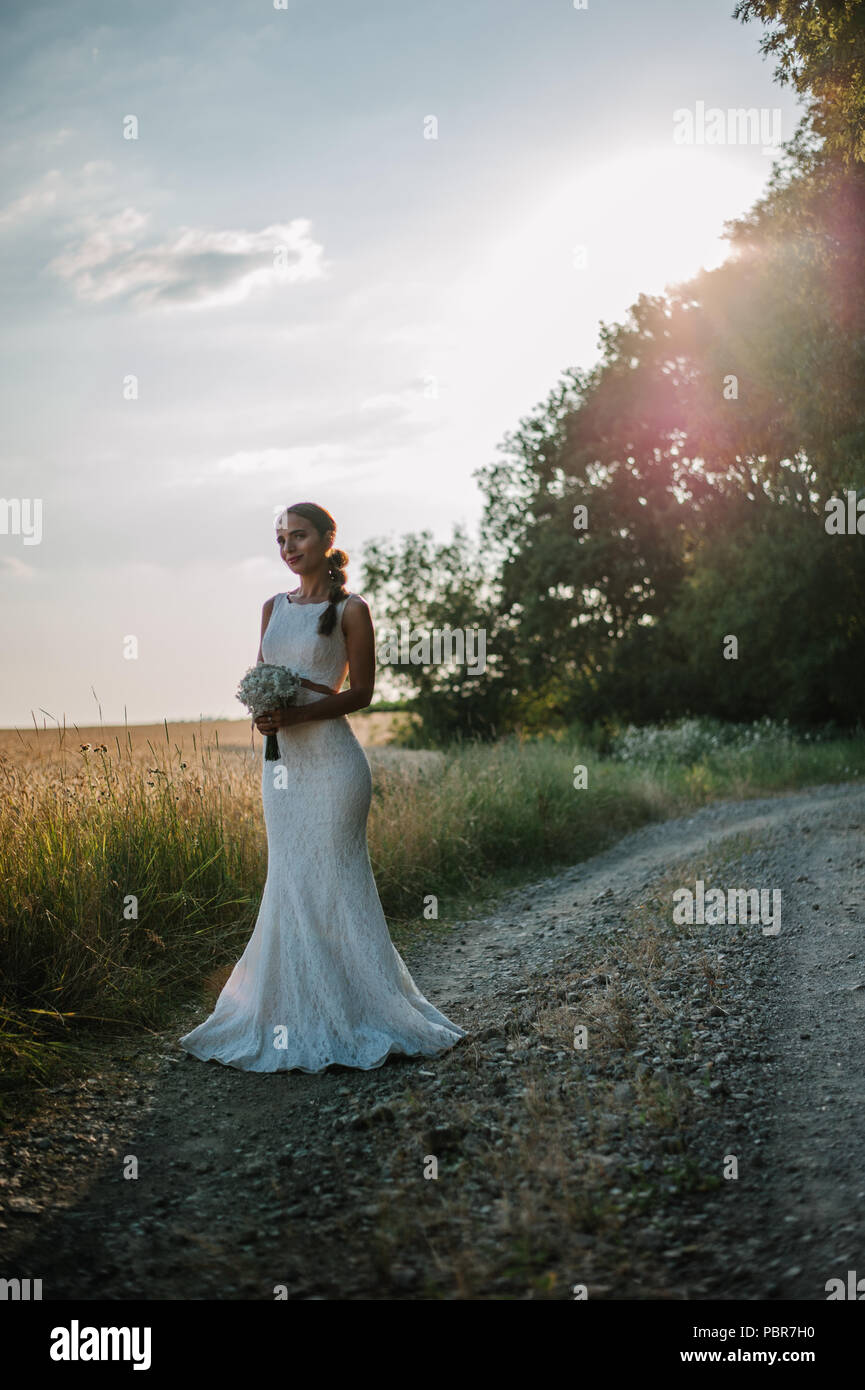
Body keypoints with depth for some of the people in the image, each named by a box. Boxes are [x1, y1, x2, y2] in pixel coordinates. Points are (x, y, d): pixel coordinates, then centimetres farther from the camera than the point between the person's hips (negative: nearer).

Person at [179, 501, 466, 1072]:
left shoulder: (349, 609, -3)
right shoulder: (273, 608, 14)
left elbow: (362, 692, -6)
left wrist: (299, 713, -18)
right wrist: (262, 710, -6)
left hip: (330, 756, -6)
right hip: (281, 757, 6)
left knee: (333, 879, -4)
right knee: (291, 881, 8)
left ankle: (351, 1009, 6)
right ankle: (299, 1010, 16)